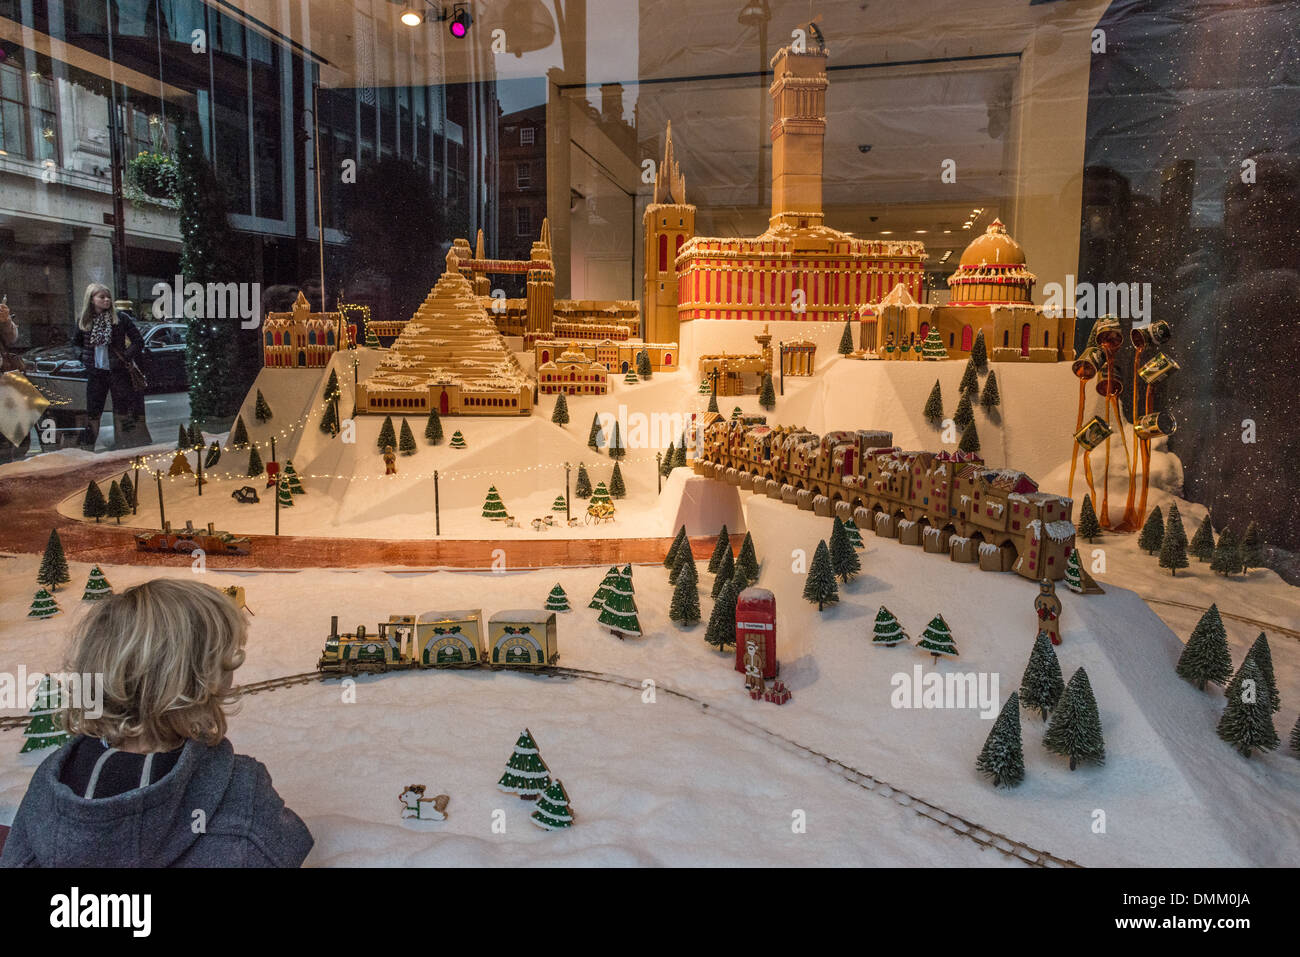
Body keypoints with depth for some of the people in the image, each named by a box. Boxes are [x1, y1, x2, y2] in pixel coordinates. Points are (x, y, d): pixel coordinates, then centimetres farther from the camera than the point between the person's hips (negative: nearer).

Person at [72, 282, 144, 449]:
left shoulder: (121, 318, -6)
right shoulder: (83, 320, 3)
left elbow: (138, 341, -4)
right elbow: (76, 342, 20)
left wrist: (126, 357, -12)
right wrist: (86, 356, 10)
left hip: (117, 371, -3)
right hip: (95, 373, 3)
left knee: (124, 410, 0)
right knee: (93, 412, 10)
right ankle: (87, 446, 18)